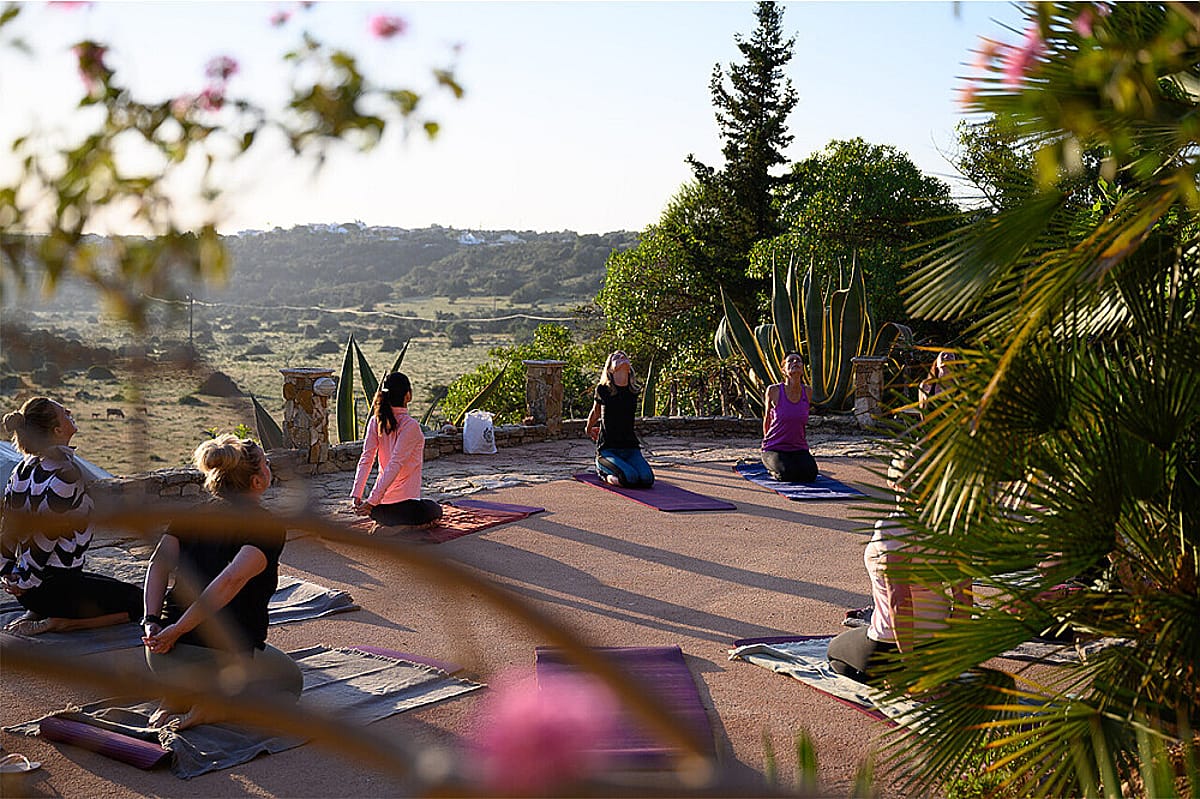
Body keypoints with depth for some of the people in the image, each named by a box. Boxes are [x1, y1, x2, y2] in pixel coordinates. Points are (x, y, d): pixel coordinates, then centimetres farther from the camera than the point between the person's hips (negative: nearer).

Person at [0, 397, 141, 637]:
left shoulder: (23, 469, 4)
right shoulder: (67, 472, -21)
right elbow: (47, 533, -24)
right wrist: (26, 582, -14)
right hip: (57, 587, -8)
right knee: (138, 601, 7)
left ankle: (37, 613, 12)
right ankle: (57, 623, -6)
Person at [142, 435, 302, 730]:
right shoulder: (269, 528, -7)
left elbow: (159, 563, -4)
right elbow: (232, 580, -22)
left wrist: (151, 621, -8)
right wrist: (178, 630, -17)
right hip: (226, 658, -6)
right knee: (291, 679, 25)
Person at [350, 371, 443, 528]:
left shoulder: (376, 421, 0)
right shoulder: (410, 425, -18)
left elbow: (366, 459, -7)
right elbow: (395, 465, -23)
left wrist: (356, 495, -9)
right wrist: (372, 501, -23)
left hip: (381, 505, 7)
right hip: (404, 502, -7)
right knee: (436, 511, 26)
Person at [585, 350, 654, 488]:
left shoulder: (633, 391, 6)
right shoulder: (603, 390, -4)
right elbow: (595, 412, 17)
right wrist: (589, 430, 33)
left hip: (630, 447, 4)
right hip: (608, 449, -4)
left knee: (647, 479, -22)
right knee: (630, 478, -30)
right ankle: (604, 471, 1)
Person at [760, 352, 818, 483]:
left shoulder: (807, 392, 0)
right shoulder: (774, 391, -10)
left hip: (799, 449, 4)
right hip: (774, 449, -3)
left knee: (810, 475, -22)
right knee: (787, 475, -29)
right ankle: (773, 467, 6)